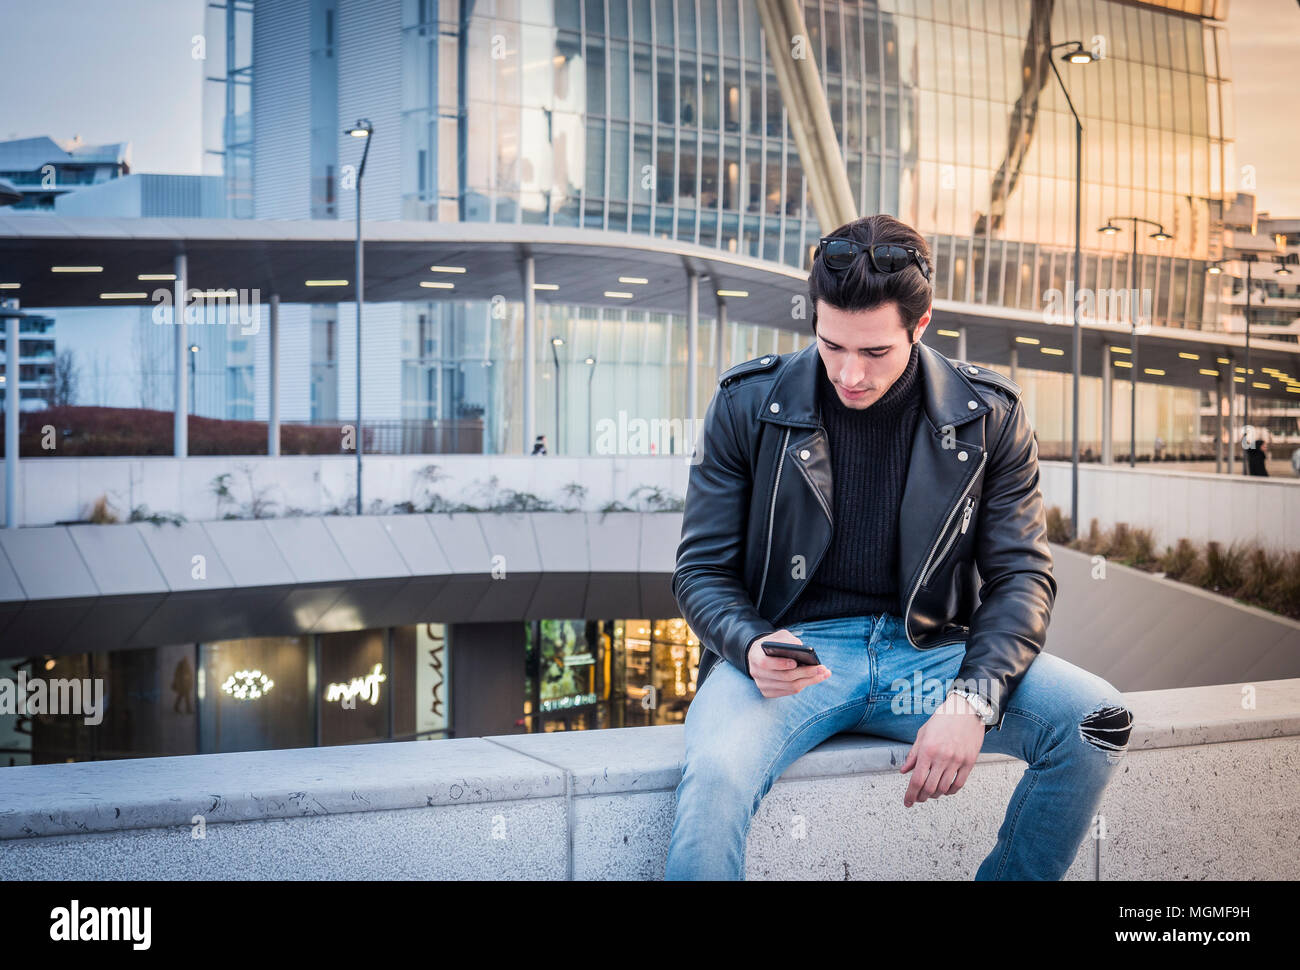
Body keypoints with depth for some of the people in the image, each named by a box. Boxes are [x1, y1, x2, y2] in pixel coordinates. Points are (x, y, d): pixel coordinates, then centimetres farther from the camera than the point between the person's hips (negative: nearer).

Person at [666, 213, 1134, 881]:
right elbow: (702, 569, 2)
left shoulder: (989, 417, 1)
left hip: (929, 651, 3)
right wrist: (753, 647, -21)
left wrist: (972, 697, -16)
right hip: (793, 650, -2)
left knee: (1096, 723, -21)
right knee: (715, 777, -36)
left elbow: (1020, 573, 2)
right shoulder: (747, 405, -2)